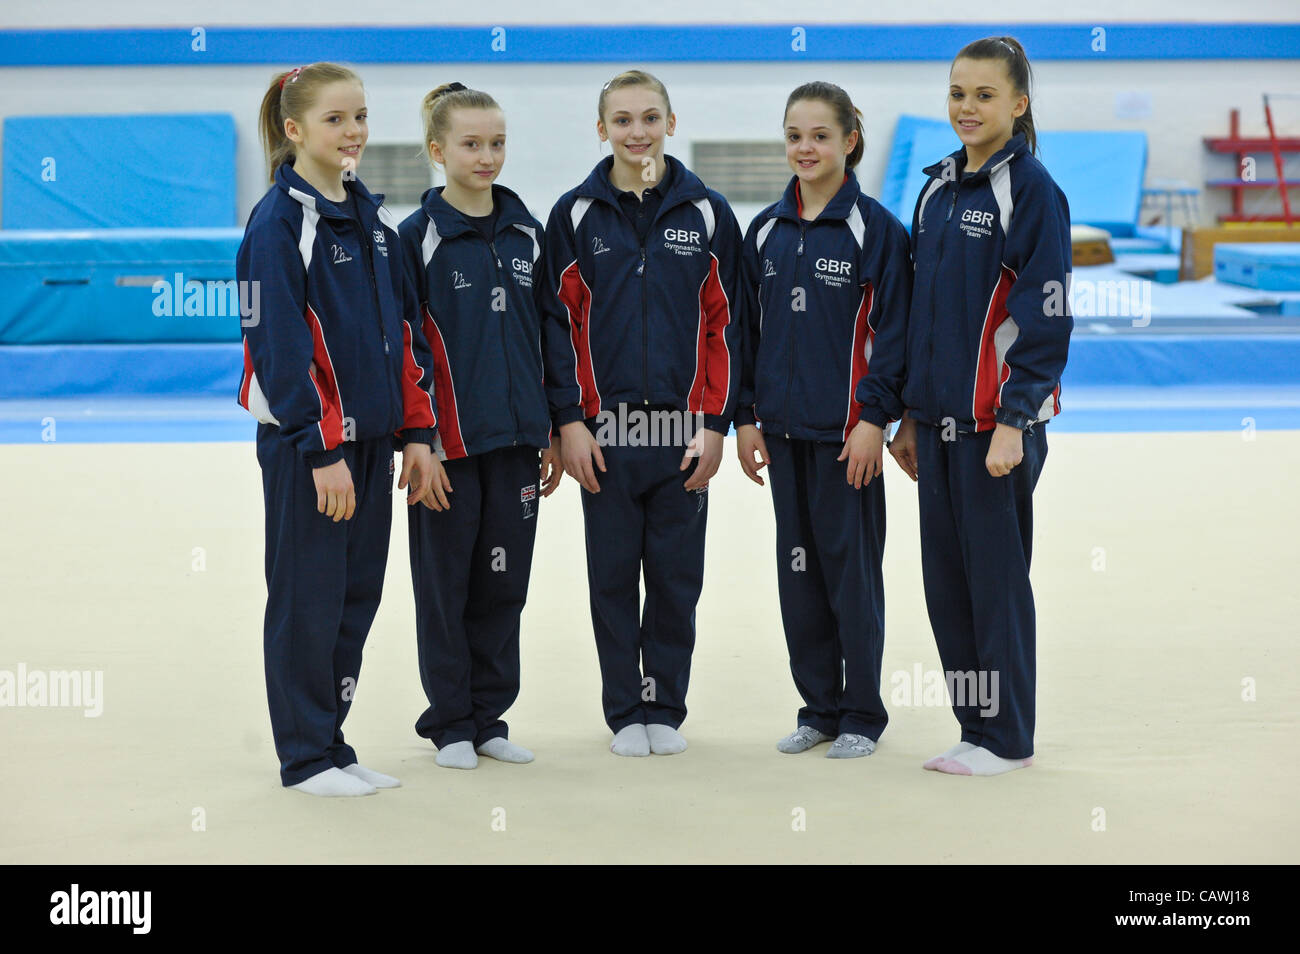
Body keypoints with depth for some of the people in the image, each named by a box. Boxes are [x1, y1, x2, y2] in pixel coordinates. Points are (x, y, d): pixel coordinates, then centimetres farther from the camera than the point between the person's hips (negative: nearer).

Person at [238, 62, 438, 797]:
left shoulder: (374, 219, 12)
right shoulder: (280, 221, -11)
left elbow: (404, 332, 15)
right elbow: (280, 345, -16)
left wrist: (417, 433, 9)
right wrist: (322, 449, -19)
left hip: (371, 439, 7)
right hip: (305, 443, -7)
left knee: (359, 596, 11)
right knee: (308, 599, 1)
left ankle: (333, 744, 22)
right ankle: (306, 757, 12)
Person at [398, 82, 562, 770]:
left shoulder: (527, 235, 9)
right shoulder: (420, 236, -5)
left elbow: (547, 341, 13)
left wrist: (551, 435, 10)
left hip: (516, 440, 4)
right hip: (450, 442, -4)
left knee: (504, 584, 8)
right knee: (446, 584, 4)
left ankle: (489, 717, 19)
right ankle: (450, 724, 14)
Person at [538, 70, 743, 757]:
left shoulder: (707, 213, 4)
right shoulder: (575, 215, 3)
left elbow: (724, 324, 4)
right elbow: (559, 320, 3)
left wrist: (716, 424, -2)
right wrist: (569, 420, -4)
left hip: (684, 433, 0)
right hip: (604, 433, 0)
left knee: (677, 578, 5)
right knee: (613, 577, 5)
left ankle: (665, 709, 18)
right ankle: (625, 714, 16)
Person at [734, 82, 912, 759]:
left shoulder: (874, 228, -6)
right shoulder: (766, 230, 9)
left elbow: (891, 331, -8)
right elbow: (746, 328, 13)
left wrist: (875, 421, -13)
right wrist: (745, 416, 7)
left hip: (848, 430, -5)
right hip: (784, 428, 5)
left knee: (852, 569, 0)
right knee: (798, 569, 9)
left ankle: (862, 715, 11)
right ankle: (818, 707, 20)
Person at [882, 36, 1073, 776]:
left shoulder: (1030, 189, -9)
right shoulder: (939, 188, 13)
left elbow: (1045, 317, -13)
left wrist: (1013, 423, -17)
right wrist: (911, 416, 16)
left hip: (999, 421, -7)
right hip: (941, 421, 7)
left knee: (996, 573, -2)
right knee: (947, 576, 9)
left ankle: (1008, 737, 9)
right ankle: (977, 728, 18)